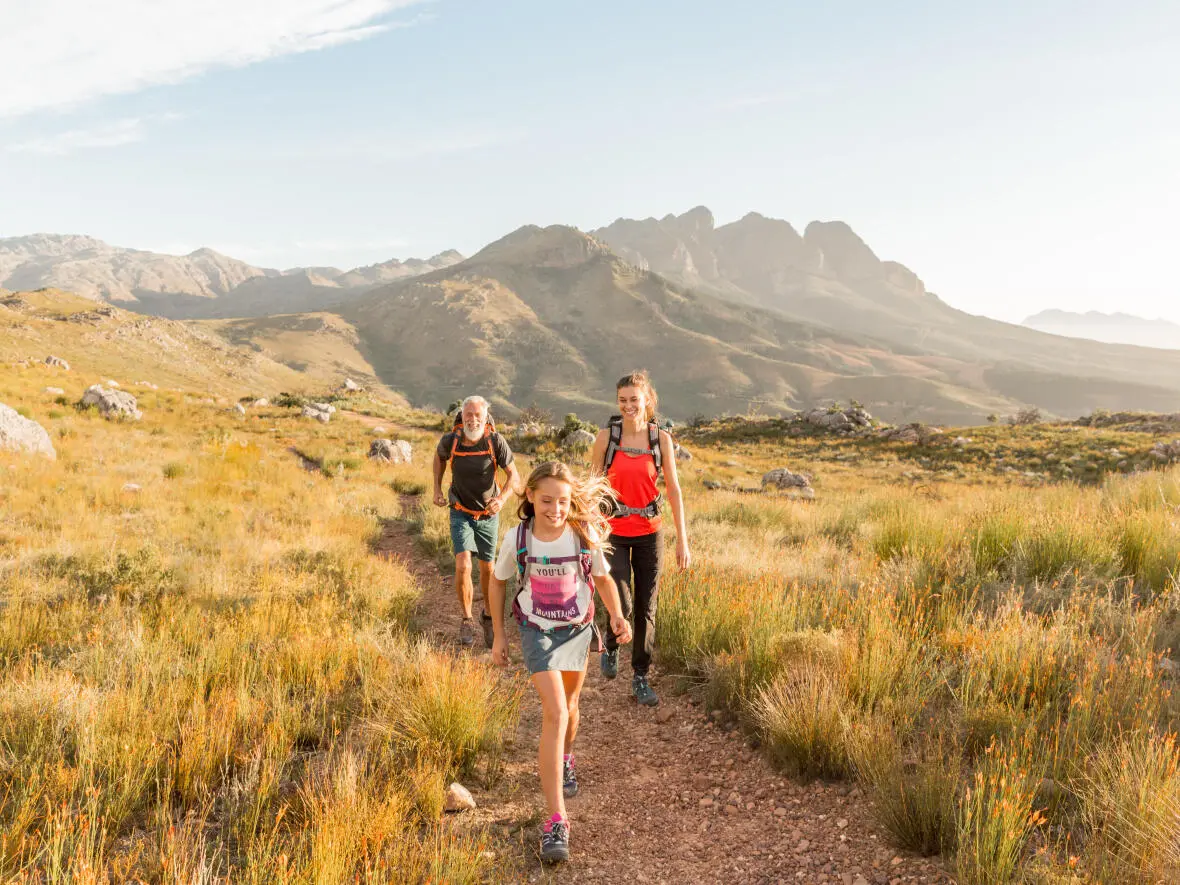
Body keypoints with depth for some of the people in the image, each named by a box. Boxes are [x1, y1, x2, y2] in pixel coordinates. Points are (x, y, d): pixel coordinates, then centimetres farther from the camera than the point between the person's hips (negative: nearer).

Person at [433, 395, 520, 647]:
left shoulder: (495, 441, -21)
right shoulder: (450, 441, -16)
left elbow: (513, 475, -15)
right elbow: (439, 456, 9)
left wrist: (502, 498, -32)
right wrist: (437, 489, 6)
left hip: (488, 514, 0)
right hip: (461, 513, 0)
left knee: (487, 569, 12)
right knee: (463, 565, -17)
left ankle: (488, 615, 38)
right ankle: (467, 620, 3)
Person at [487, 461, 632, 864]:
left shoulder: (585, 536, -16)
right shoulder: (517, 540, -17)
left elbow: (603, 578, 1)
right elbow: (497, 582, 0)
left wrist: (618, 616, -16)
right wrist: (499, 635, 3)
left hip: (578, 629, 2)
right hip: (537, 631, -2)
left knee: (568, 709, 20)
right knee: (555, 714, -17)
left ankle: (564, 760, 55)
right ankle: (556, 821, -17)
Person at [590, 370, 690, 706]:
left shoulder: (661, 438, -4)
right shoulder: (607, 435, -7)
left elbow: (674, 490, -1)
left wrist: (682, 540, -3)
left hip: (649, 532, 2)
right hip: (614, 531, -1)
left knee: (646, 608, 6)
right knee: (622, 605, -11)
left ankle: (641, 677, 22)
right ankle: (611, 645, 24)